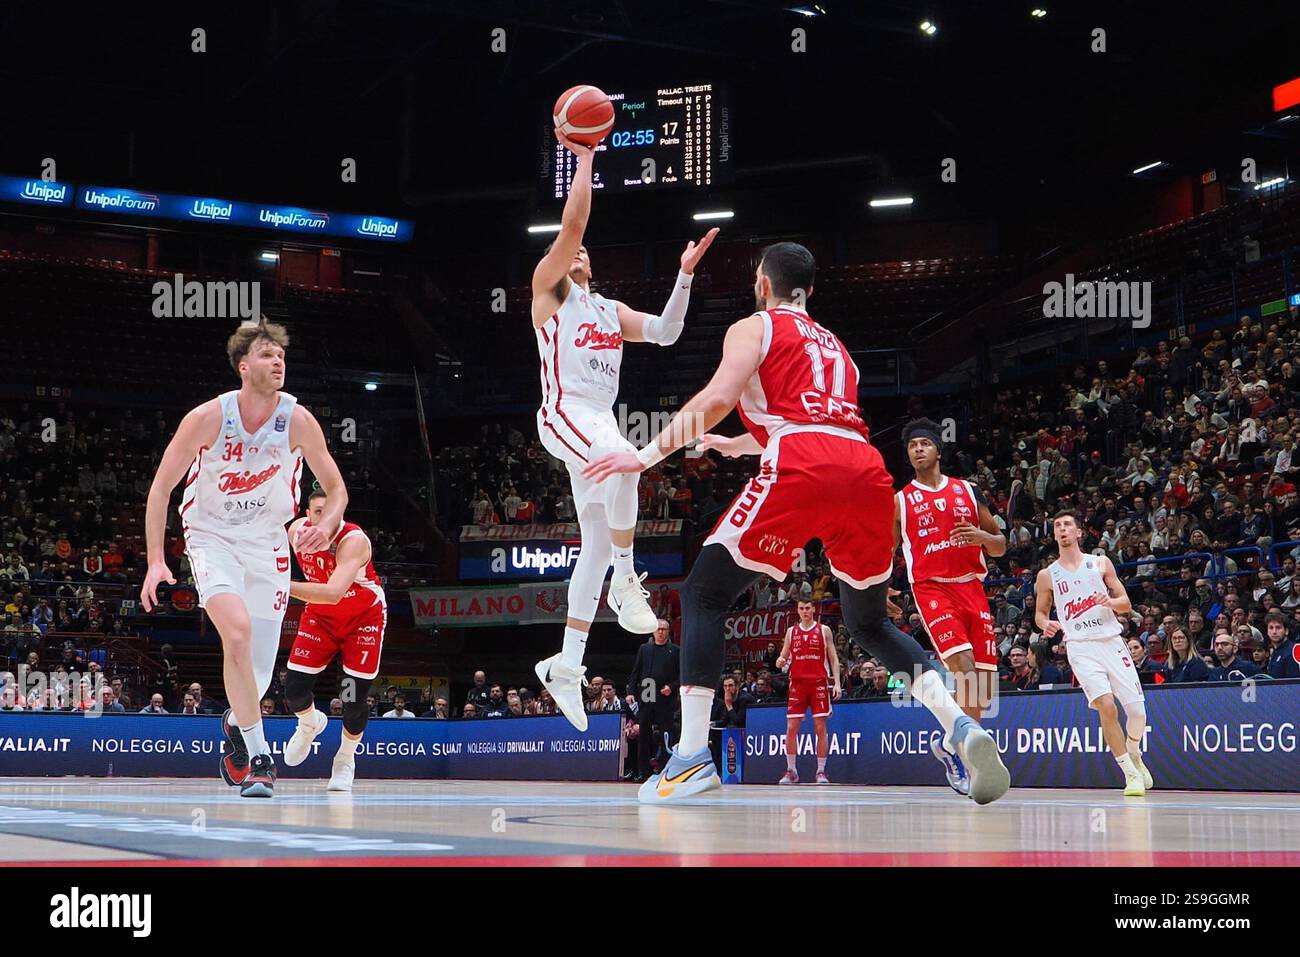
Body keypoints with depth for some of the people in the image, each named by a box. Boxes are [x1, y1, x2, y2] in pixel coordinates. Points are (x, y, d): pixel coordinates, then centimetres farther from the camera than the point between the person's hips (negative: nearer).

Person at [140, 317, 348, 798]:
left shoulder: (297, 420, -12)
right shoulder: (207, 418, -17)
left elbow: (337, 490, -2)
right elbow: (161, 488, -9)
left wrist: (326, 524, -25)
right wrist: (156, 560, -16)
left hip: (267, 542, 3)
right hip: (212, 537, -2)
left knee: (259, 672, 3)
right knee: (237, 631, -29)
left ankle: (235, 723, 40)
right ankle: (258, 756, -19)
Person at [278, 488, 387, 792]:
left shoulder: (354, 540, -36)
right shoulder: (297, 530, -17)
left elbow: (333, 593, -50)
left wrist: (284, 586, -57)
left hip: (364, 618, -4)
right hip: (320, 615, 4)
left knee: (354, 699, -7)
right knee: (294, 689, -7)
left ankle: (345, 761, 21)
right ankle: (310, 725, 30)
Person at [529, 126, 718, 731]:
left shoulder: (611, 311, 25)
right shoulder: (548, 288, 6)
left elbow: (665, 333, 15)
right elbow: (573, 221, -6)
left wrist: (685, 275, 6)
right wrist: (585, 158, -3)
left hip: (600, 421, 7)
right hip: (564, 413, -7)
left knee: (596, 543, 4)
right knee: (625, 462, -37)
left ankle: (565, 665, 8)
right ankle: (626, 580, -28)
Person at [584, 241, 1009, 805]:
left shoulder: (755, 327, 17)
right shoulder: (835, 347, 36)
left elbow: (720, 396, -3)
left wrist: (650, 454, 2)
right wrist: (742, 445, 61)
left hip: (800, 471, -6)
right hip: (867, 469, 6)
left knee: (703, 595, 6)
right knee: (869, 622, 22)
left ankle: (692, 756, -5)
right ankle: (961, 727, 0)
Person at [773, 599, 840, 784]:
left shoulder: (824, 630, 5)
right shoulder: (791, 631, 11)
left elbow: (833, 659, 5)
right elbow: (783, 656, 13)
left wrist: (837, 682, -6)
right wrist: (780, 662, -11)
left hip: (819, 683, -2)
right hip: (797, 683, 2)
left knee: (820, 728, -3)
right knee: (791, 728, -3)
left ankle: (821, 771, 3)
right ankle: (791, 771, 6)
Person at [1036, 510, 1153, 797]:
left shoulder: (1100, 563, 8)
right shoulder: (1047, 576, 8)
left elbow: (1126, 604, 8)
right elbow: (1040, 612, 17)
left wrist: (1110, 602, -14)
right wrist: (1046, 625, -6)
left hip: (1111, 641, 1)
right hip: (1080, 647, -1)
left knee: (1137, 709, -3)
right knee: (1106, 706, -20)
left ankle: (1133, 754, 30)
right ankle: (1131, 773, -7)